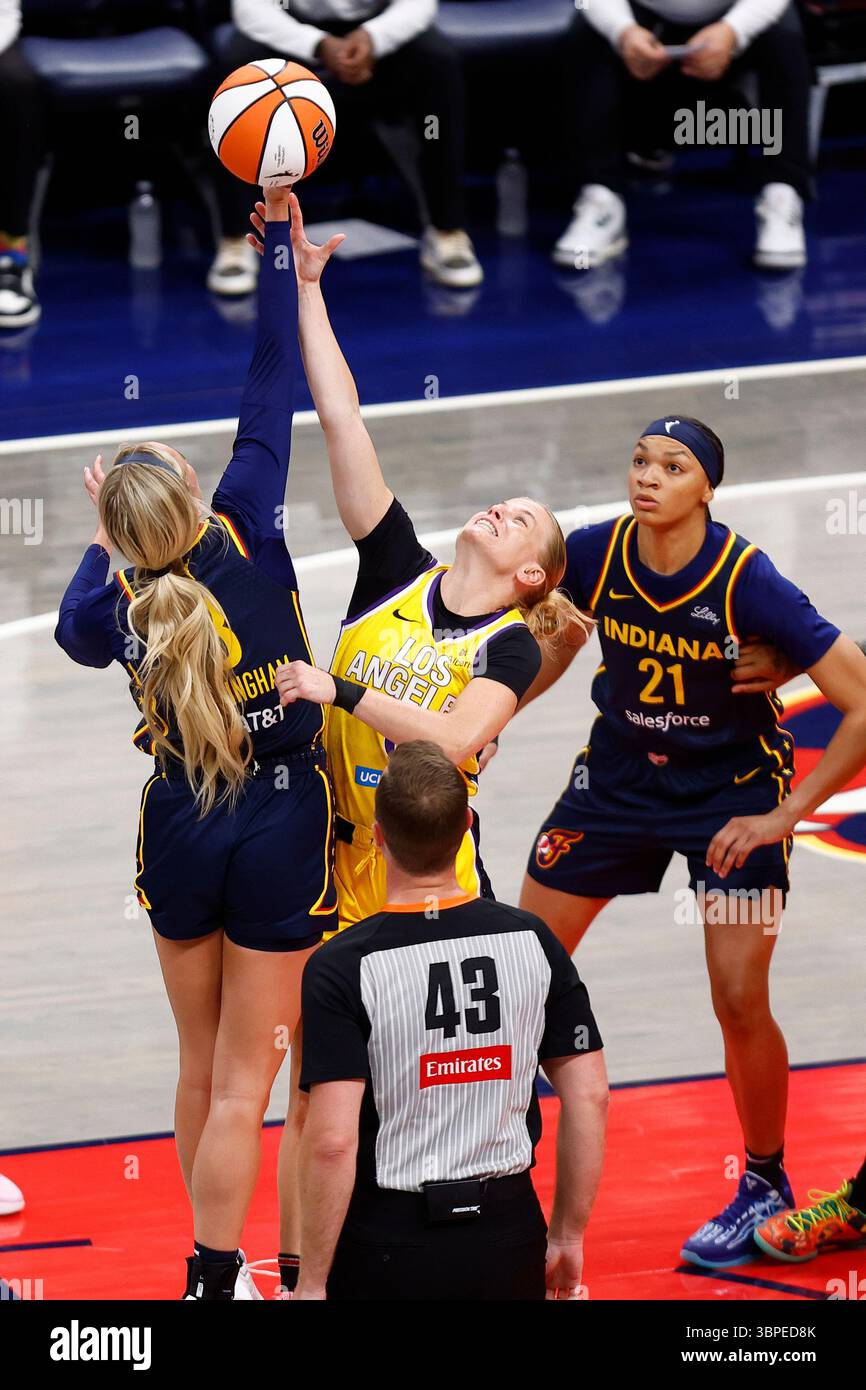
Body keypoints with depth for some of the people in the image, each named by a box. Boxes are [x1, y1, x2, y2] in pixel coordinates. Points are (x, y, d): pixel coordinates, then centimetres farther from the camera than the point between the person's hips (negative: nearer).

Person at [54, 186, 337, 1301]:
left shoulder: (118, 606, -9)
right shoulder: (246, 533, -14)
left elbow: (75, 628, 18)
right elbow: (271, 394, -8)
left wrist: (107, 539, 26)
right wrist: (279, 241, -2)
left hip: (180, 832, 3)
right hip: (283, 829, -2)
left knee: (201, 1070, 18)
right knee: (242, 1083, 0)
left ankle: (219, 1260, 31)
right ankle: (210, 1282, -2)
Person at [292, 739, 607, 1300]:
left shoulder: (342, 969, -12)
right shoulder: (531, 940, 0)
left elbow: (332, 1141, -17)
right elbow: (590, 1098, 2)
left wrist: (311, 1284, -9)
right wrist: (568, 1236, 13)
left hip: (388, 1242, -3)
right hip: (508, 1233, 3)